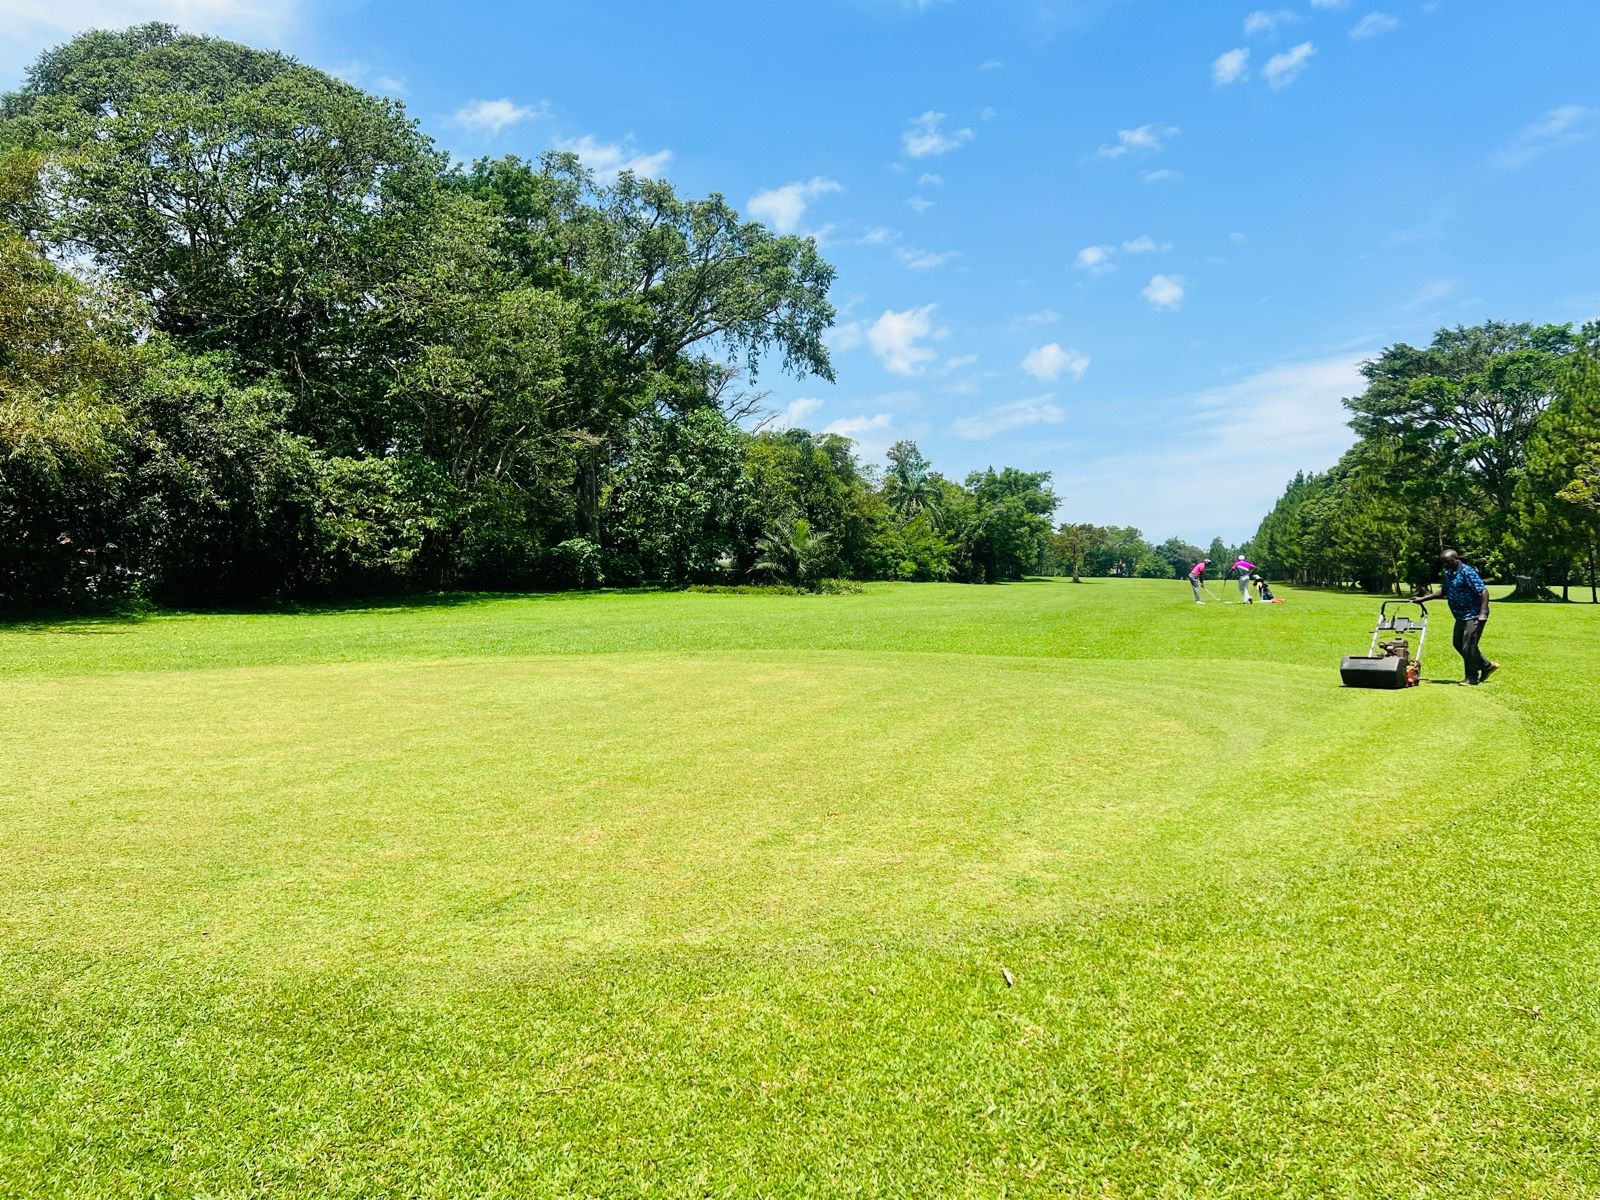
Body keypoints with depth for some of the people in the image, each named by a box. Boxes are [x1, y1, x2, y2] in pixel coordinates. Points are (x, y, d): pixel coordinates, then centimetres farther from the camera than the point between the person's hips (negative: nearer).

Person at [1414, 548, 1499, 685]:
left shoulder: (1467, 572, -18)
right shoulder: (1448, 574, 8)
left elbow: (1483, 592, -21)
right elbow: (1444, 592, 23)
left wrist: (1483, 613, -28)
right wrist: (1423, 599, 17)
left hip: (1473, 616, -10)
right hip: (1461, 616, 10)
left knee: (1468, 647, -6)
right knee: (1459, 644, 16)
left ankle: (1472, 678, 7)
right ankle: (1487, 666, 30)